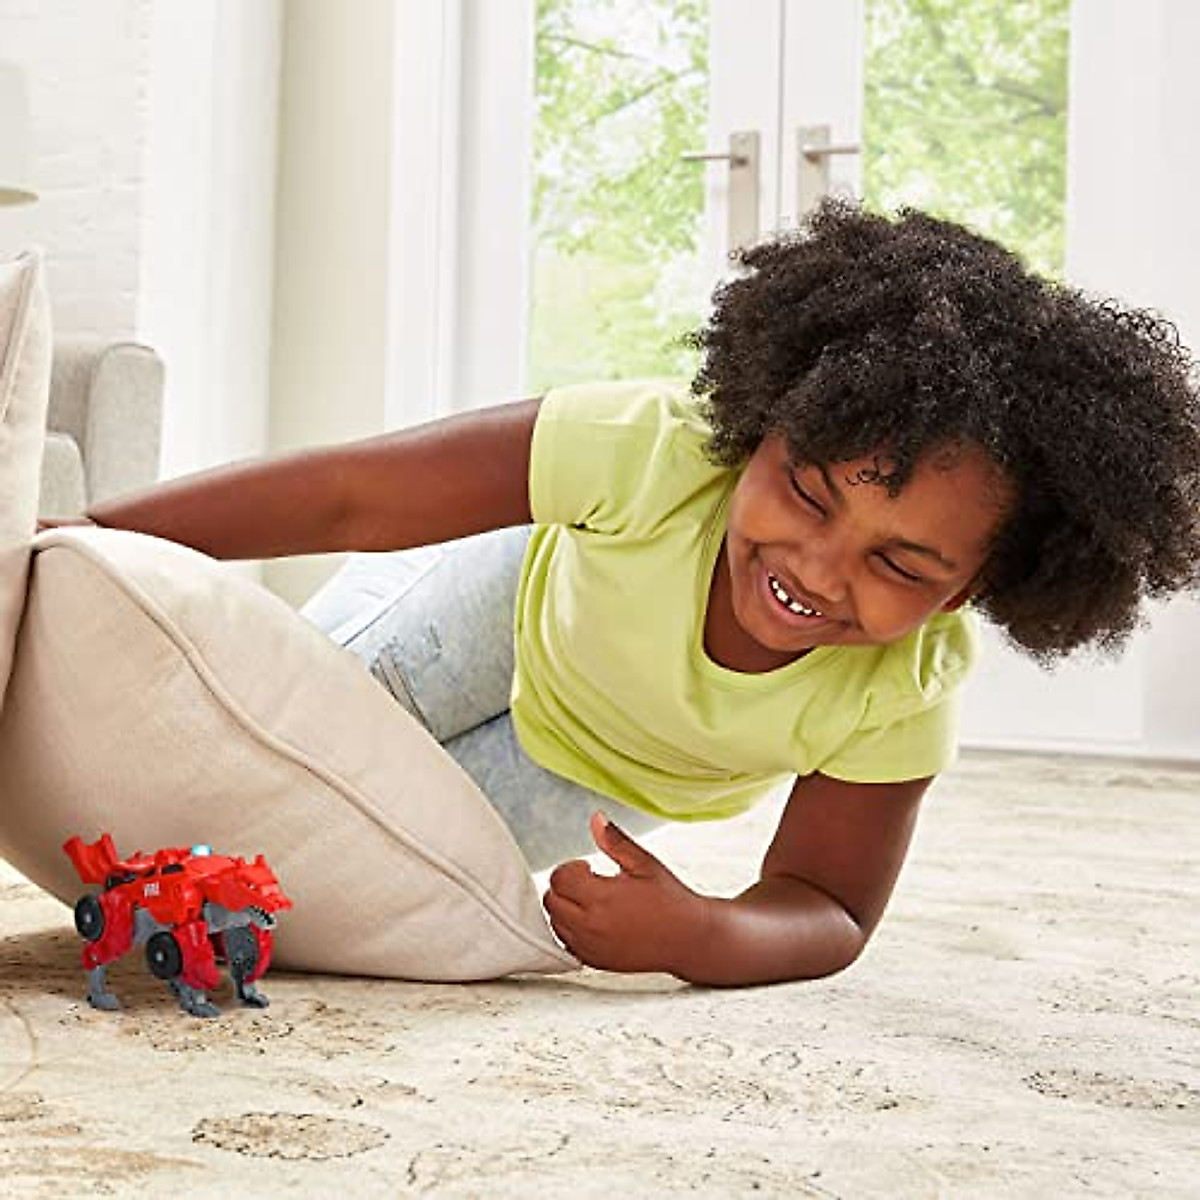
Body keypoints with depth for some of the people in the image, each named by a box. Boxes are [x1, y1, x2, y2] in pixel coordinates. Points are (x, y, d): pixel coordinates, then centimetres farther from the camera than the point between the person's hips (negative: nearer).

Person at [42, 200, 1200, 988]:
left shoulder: (906, 695, -36)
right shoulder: (656, 448, -42)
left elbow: (828, 911, -25)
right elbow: (342, 496, -38)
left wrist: (700, 935, -50)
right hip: (524, 594, -1)